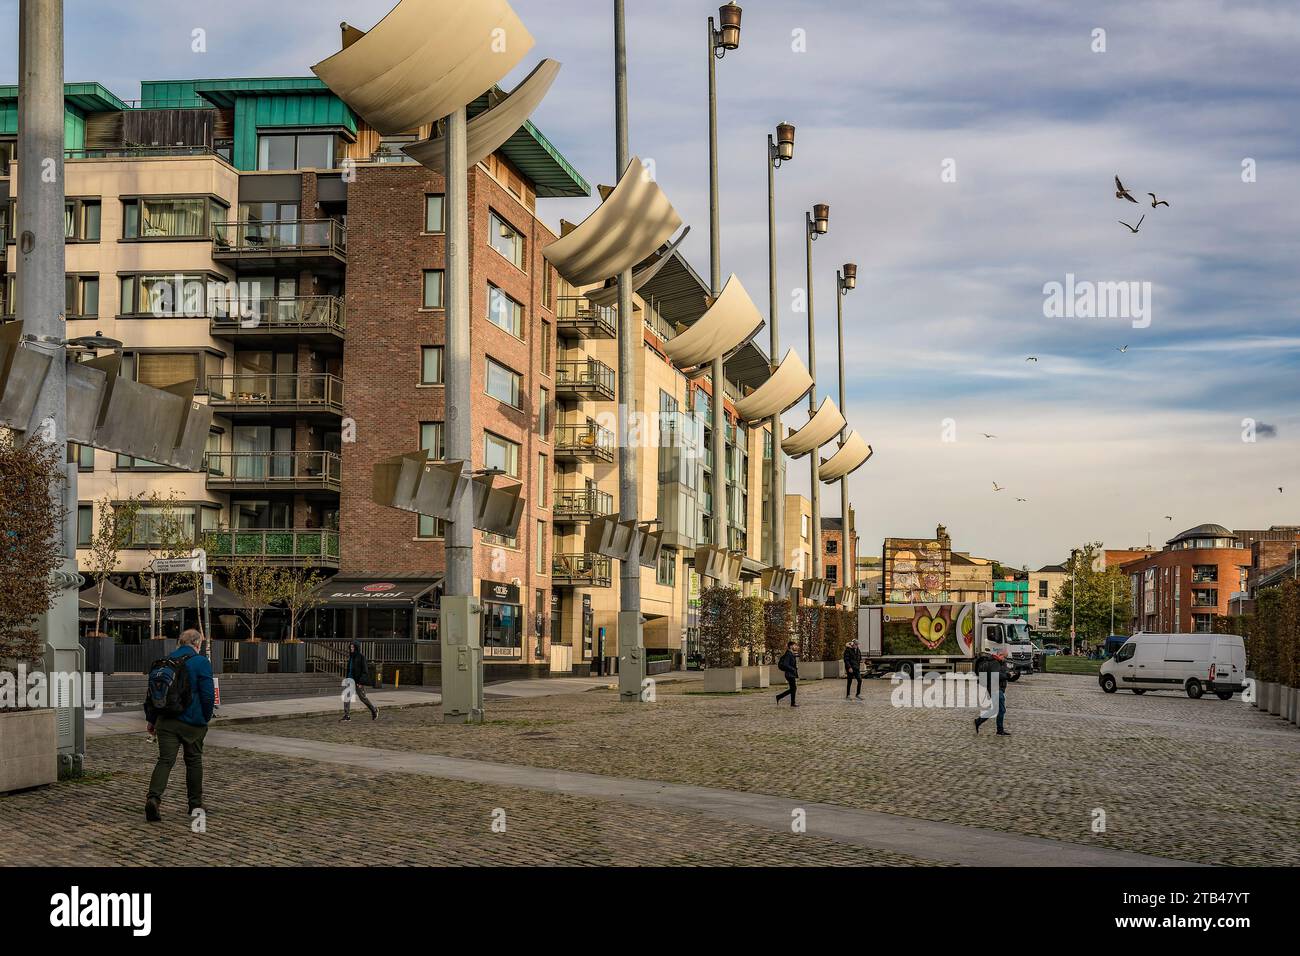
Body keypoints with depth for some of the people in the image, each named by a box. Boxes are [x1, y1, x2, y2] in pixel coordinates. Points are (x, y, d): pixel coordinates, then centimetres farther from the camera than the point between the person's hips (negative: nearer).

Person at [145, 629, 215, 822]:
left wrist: (151, 719, 18)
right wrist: (206, 718, 3)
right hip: (192, 722, -3)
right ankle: (195, 804, 19)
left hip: (166, 720, 3)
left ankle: (153, 797, -22)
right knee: (193, 761, 11)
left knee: (165, 760, -1)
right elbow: (208, 695, -12)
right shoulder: (201, 662, -7)